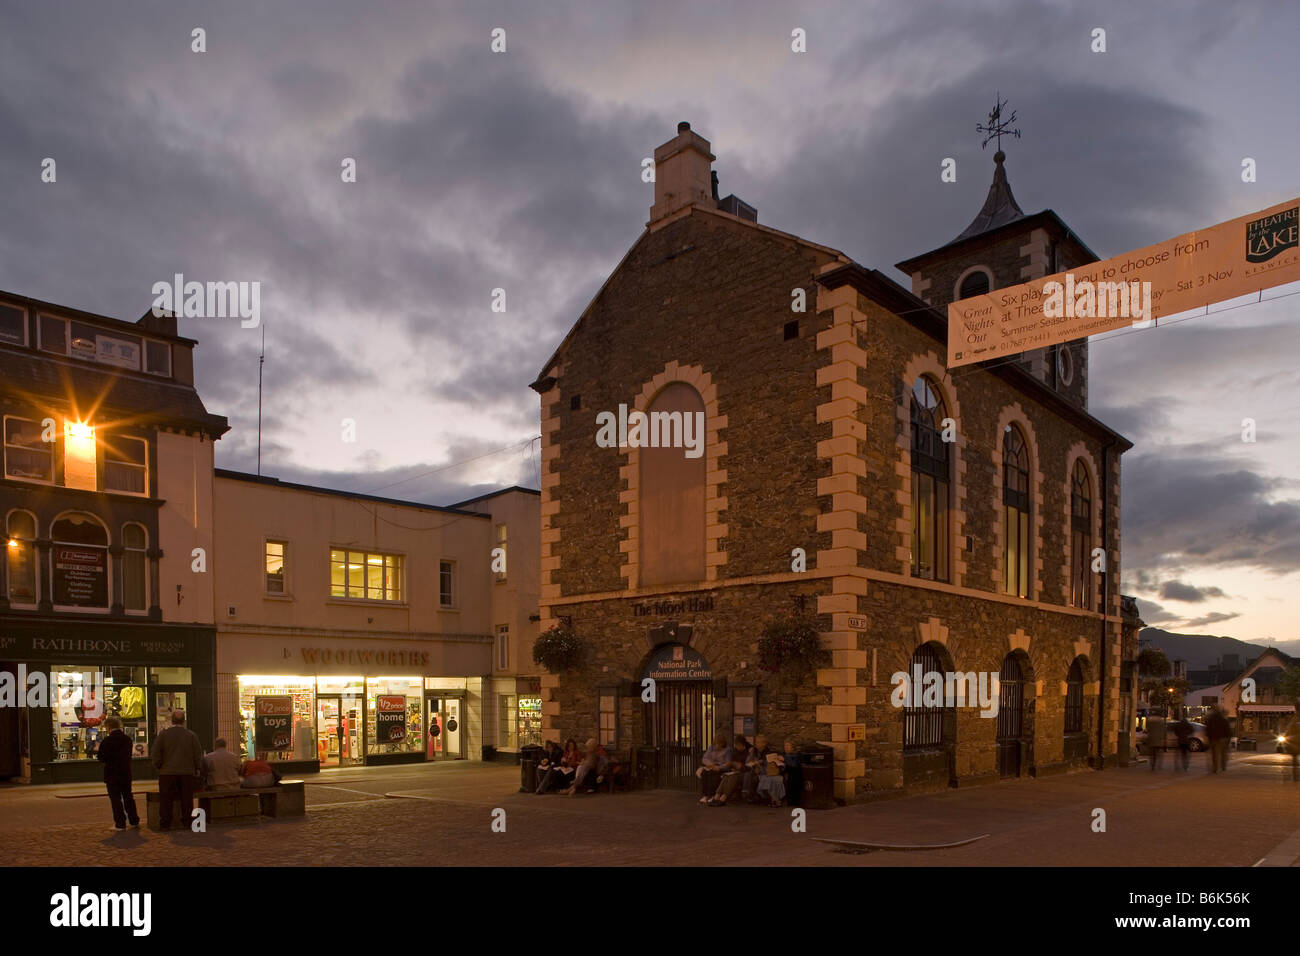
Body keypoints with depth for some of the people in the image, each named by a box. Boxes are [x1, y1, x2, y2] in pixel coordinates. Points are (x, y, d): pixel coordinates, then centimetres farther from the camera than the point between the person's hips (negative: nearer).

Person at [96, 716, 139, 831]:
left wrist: (97, 751, 7)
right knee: (128, 797, 16)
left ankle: (120, 824, 1)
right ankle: (134, 820, 22)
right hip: (126, 773, 6)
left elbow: (102, 757, -10)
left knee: (116, 799, 1)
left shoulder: (106, 741, -14)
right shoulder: (127, 739, 3)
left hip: (112, 775, -5)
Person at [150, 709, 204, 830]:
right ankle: (186, 822, 10)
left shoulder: (163, 734, -2)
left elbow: (155, 753, -2)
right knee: (186, 799, 7)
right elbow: (198, 754, 1)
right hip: (187, 772, 1)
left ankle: (165, 823, 7)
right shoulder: (191, 735, 0)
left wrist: (158, 767, 9)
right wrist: (198, 769, 11)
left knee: (166, 799, 6)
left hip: (167, 772, -1)